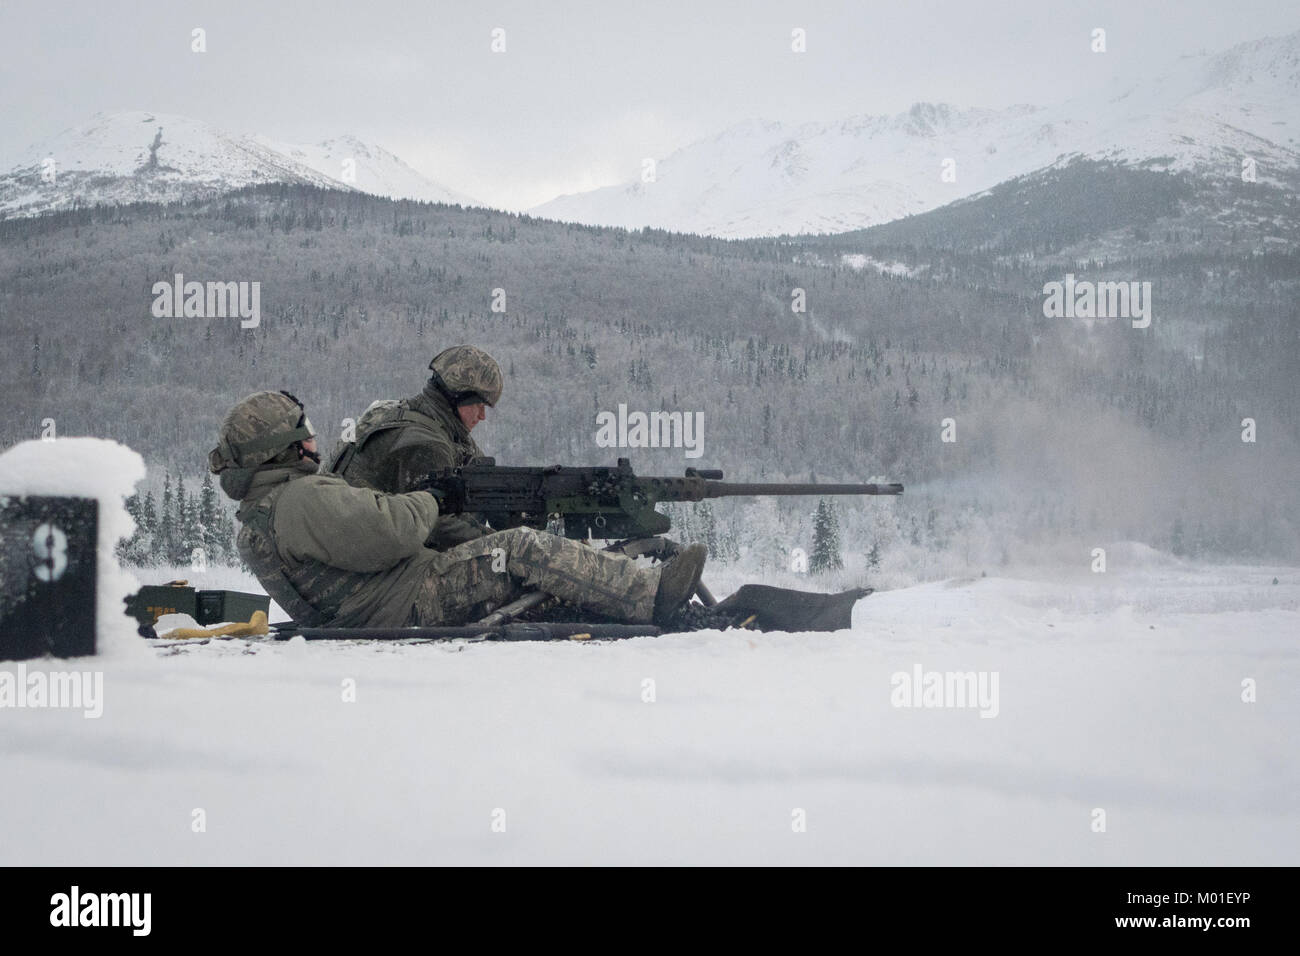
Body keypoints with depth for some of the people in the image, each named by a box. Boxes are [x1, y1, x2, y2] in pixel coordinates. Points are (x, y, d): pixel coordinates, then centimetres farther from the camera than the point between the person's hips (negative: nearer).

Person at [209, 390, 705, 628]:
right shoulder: (302, 498, -19)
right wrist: (422, 502, -4)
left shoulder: (253, 520, 15)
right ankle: (651, 596, -20)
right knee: (523, 550, -17)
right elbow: (391, 534, -24)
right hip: (412, 605, -11)